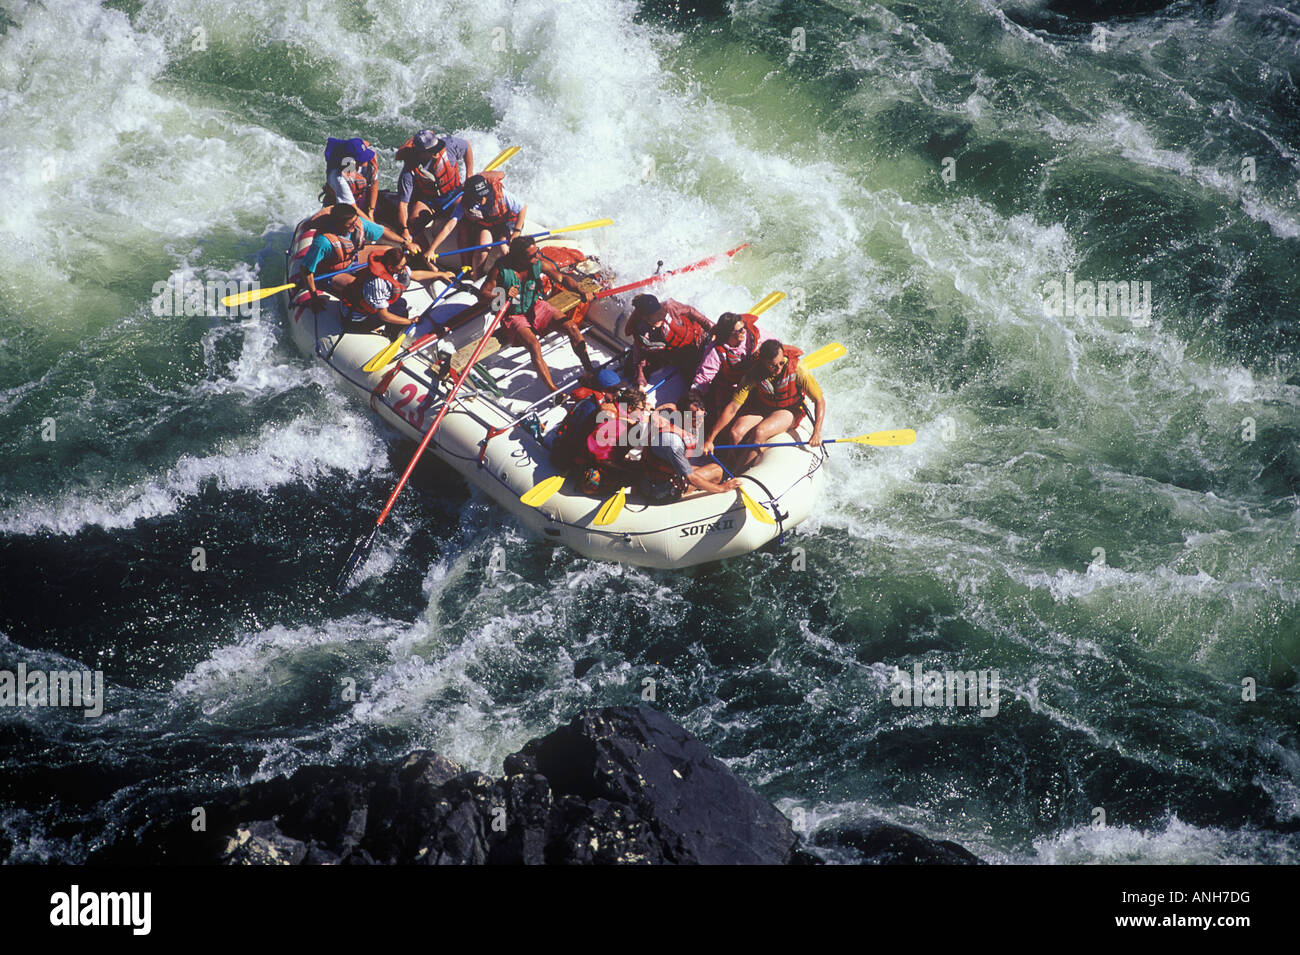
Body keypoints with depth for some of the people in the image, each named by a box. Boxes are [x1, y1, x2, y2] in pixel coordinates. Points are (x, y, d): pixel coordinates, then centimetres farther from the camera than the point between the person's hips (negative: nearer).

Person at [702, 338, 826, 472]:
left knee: (758, 433, -31)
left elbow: (820, 400, -15)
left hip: (788, 412, -2)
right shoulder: (754, 375, -22)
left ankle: (737, 475, -14)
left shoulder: (797, 370, -26)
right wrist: (710, 439, -22)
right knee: (735, 433, -26)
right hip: (761, 409, 2)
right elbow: (732, 408, -20)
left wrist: (817, 432, -26)